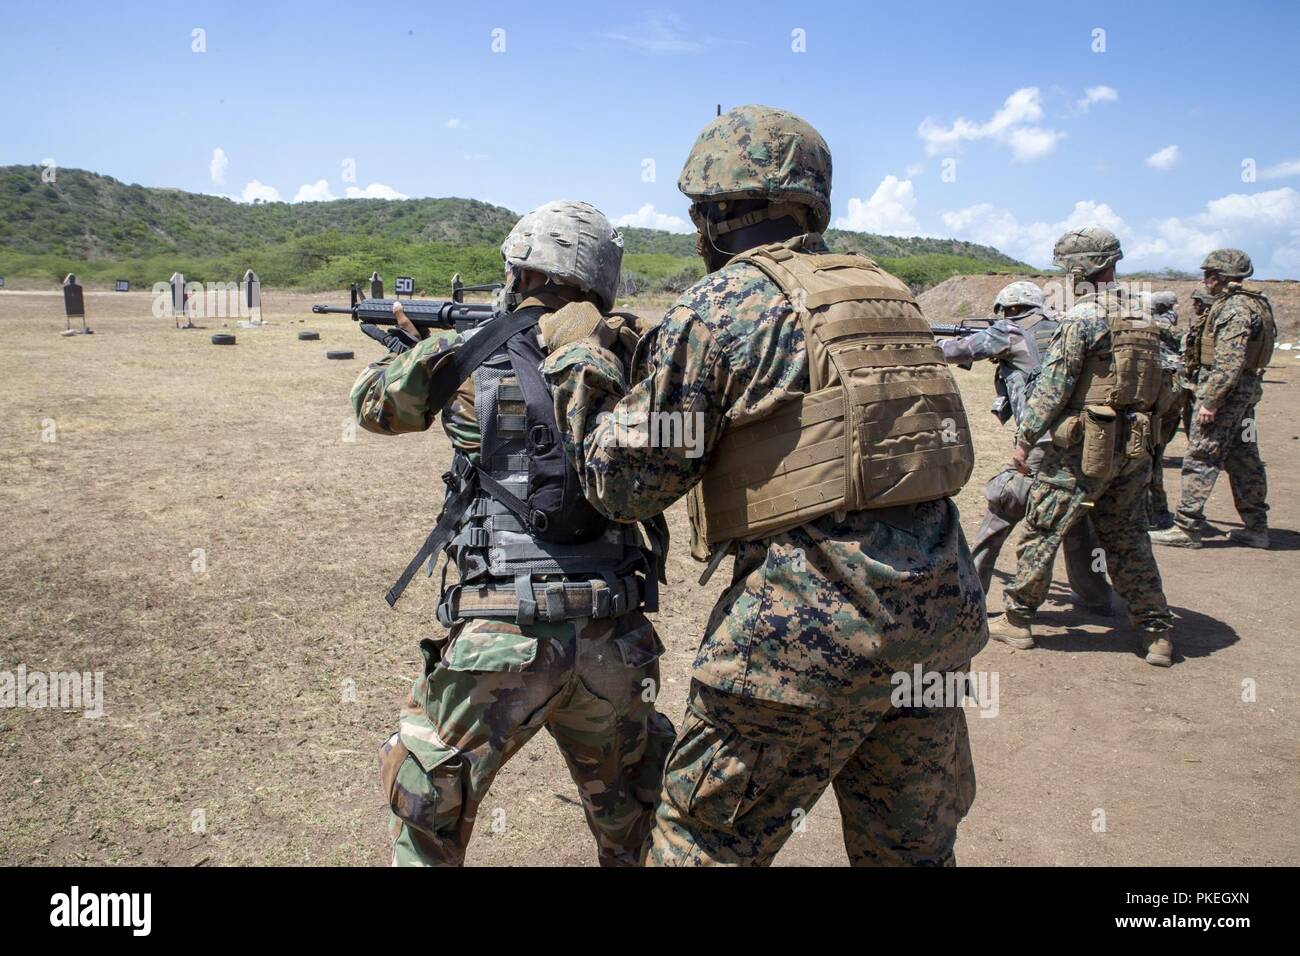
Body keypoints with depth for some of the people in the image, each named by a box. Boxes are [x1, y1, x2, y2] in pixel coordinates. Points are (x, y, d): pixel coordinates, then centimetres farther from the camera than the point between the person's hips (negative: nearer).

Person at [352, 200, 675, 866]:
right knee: (624, 799, 27)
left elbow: (373, 404, 15)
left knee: (427, 804, 19)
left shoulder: (462, 358, -3)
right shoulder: (624, 358, 3)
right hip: (615, 635, 3)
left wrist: (414, 346, 36)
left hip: (503, 635, -3)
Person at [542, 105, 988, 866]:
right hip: (943, 609, 7)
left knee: (705, 841, 14)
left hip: (808, 626, -6)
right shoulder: (887, 291, 15)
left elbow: (627, 486, -2)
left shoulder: (721, 303, -5)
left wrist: (579, 362, 13)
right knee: (913, 845, 22)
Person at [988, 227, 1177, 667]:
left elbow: (1051, 387, -14)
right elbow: (1155, 387, 16)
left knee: (1041, 531, 5)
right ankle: (1158, 633, 15)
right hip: (1133, 447, 7)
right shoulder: (1141, 315, 11)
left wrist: (1024, 439, -8)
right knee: (1128, 539, 14)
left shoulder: (1083, 316, -12)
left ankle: (1017, 619, 13)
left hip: (1084, 446, -7)